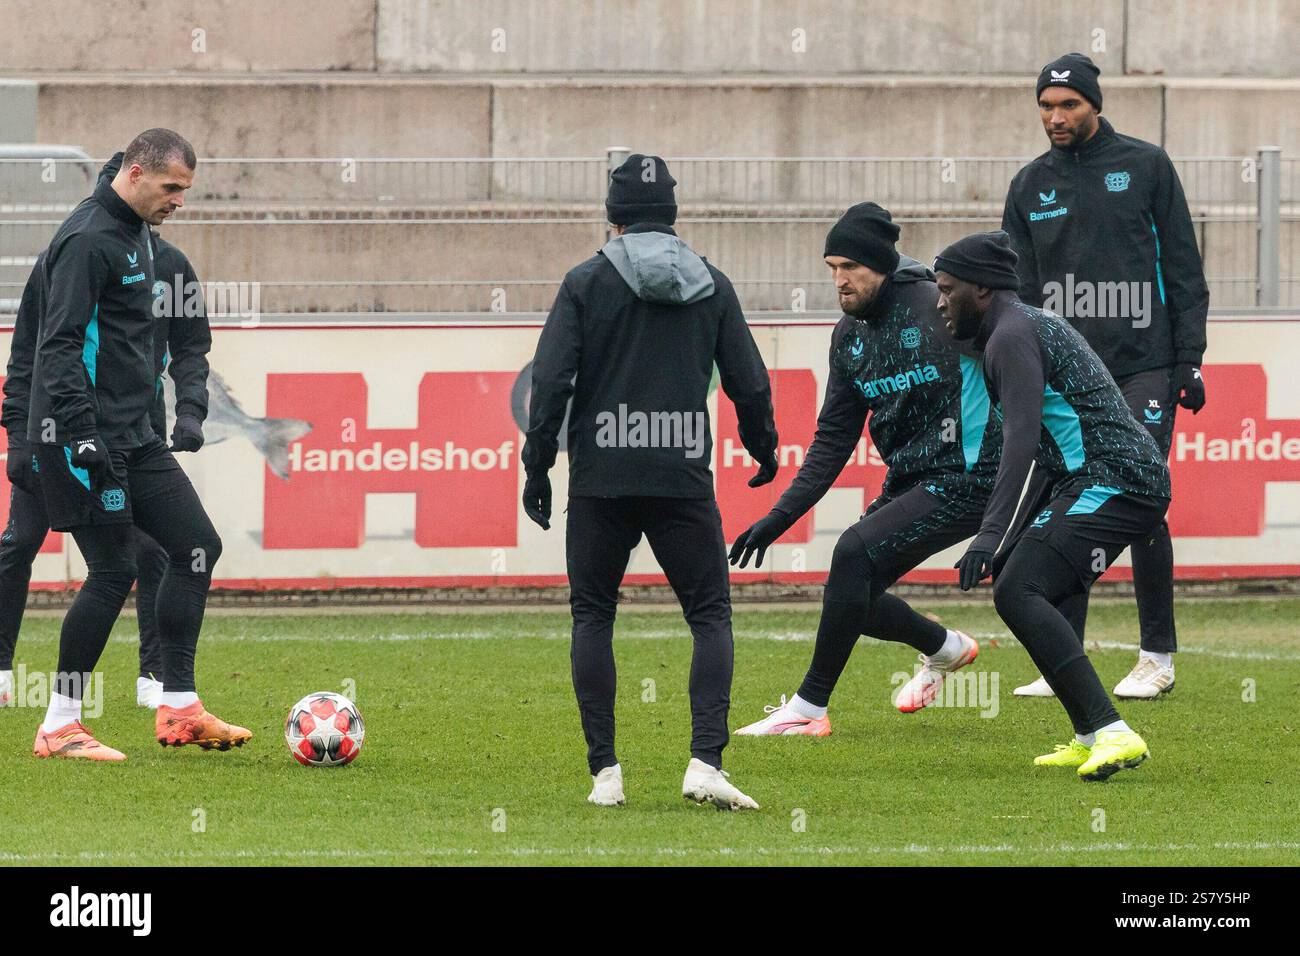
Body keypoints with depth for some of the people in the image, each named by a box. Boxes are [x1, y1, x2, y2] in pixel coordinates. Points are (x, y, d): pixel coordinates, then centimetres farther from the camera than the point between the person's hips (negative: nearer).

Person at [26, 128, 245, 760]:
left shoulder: (135, 235, 17)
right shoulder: (87, 240, -15)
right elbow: (60, 345, -21)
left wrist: (180, 413, 25)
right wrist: (81, 436, -27)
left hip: (132, 436, 10)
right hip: (85, 438, -10)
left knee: (197, 546, 5)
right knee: (115, 570, -10)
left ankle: (178, 708, 10)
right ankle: (60, 726, -1)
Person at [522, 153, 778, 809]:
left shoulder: (587, 282, 1)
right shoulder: (711, 286, 7)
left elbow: (551, 380, -5)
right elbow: (750, 384, 9)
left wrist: (536, 468, 1)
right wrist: (764, 450, 27)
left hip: (601, 479, -1)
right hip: (683, 478, 1)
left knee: (592, 615, 10)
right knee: (710, 615, 6)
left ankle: (604, 772, 3)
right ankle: (705, 761, -11)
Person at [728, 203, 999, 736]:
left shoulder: (941, 308, -16)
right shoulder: (850, 335, 6)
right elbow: (833, 440, 12)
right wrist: (780, 518, 6)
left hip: (965, 481, -8)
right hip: (906, 483, 8)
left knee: (856, 552, -23)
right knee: (852, 597, 4)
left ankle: (809, 707, -15)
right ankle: (944, 648, 35)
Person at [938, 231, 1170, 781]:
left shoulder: (1011, 335, -9)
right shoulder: (1034, 324, 25)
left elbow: (1022, 436, -23)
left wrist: (992, 531, -31)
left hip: (1109, 483, -11)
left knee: (1017, 594, -22)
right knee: (1030, 594, 20)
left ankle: (1112, 734, -34)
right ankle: (1089, 739, 17)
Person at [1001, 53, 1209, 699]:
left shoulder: (1145, 167, 4)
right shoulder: (1031, 186, 12)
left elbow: (1184, 270, 4)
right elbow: (1019, 291, 14)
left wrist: (1189, 360, -3)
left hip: (1143, 368, -3)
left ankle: (1158, 657, -1)